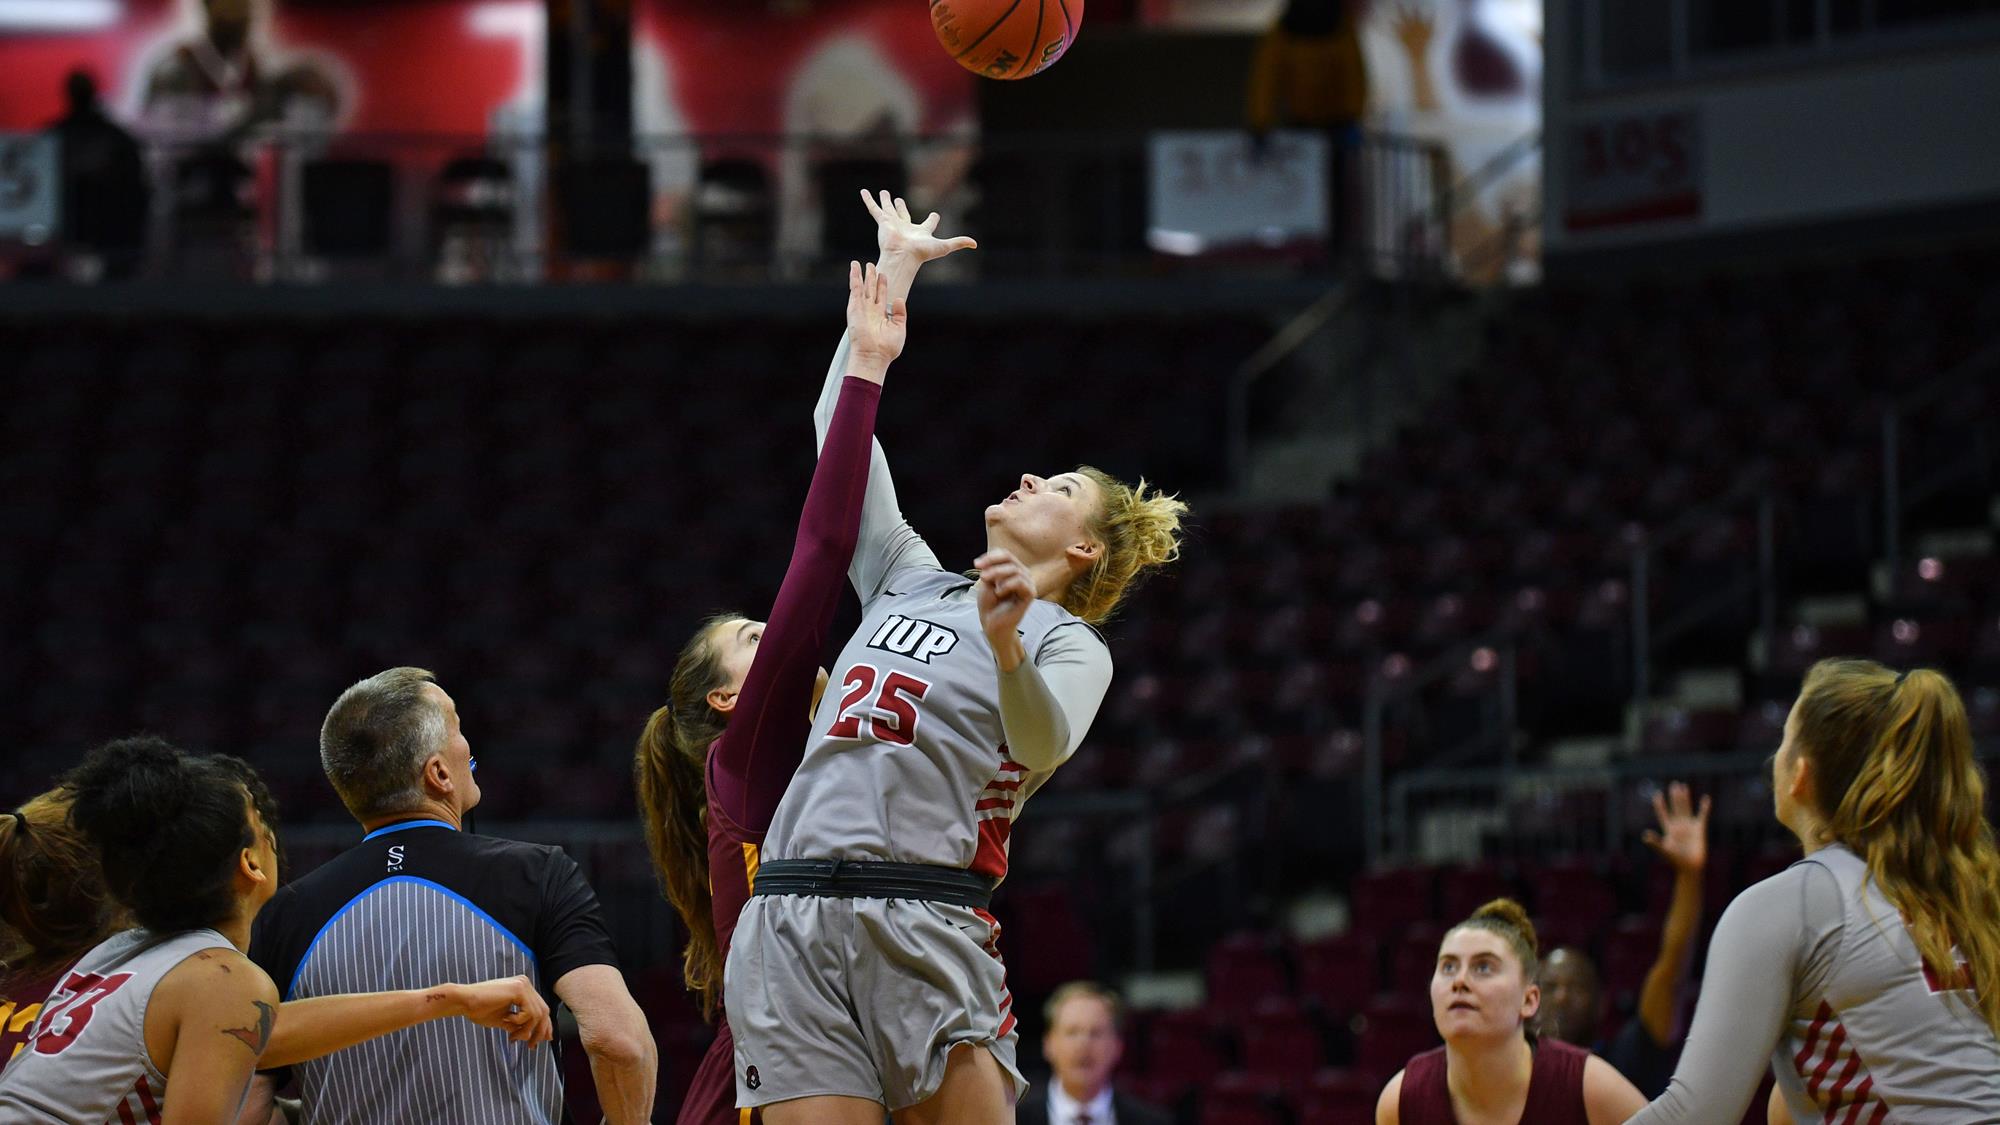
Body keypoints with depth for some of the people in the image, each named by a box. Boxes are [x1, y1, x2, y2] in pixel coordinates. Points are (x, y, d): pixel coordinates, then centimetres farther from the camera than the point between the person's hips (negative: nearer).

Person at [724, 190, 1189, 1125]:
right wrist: (889, 282, 37)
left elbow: (1046, 743, -14)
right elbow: (843, 432, 33)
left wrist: (1005, 646, -34)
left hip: (926, 930, -4)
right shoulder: (909, 582, 24)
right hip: (787, 929, 4)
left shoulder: (1068, 644, 8)